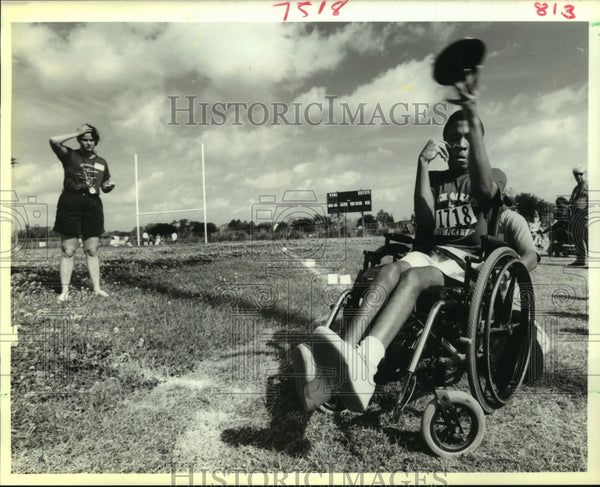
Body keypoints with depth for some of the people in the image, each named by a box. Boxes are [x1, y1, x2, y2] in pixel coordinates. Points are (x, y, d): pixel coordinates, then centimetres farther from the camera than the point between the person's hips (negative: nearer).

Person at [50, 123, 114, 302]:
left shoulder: (102, 163, 17)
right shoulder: (70, 156, 4)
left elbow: (105, 187, 23)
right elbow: (54, 141, -15)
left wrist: (109, 186, 1)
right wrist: (76, 133, -7)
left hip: (93, 204, 3)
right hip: (70, 202, -3)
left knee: (92, 250, 5)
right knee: (68, 250, -2)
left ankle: (96, 288, 9)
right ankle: (64, 290, 3)